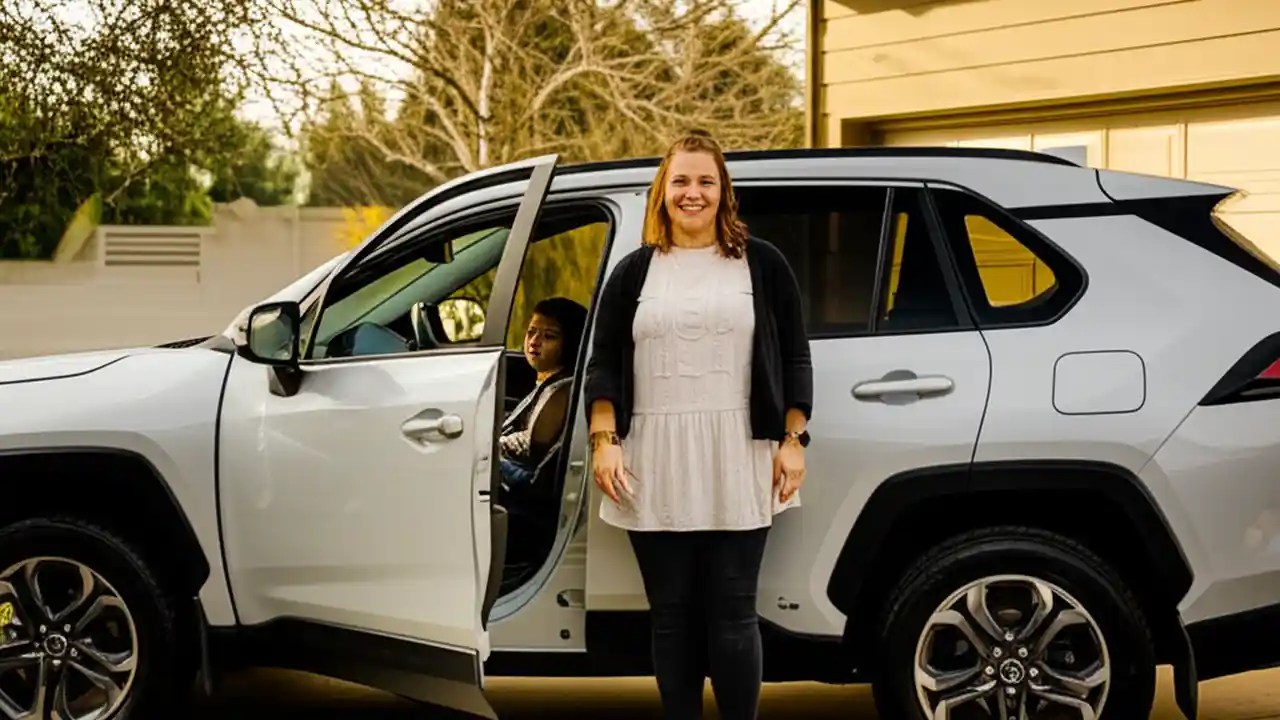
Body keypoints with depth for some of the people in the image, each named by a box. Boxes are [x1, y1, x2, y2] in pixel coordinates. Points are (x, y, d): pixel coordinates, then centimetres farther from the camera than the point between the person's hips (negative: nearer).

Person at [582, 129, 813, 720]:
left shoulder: (762, 264, 7)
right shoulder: (634, 272, 10)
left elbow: (794, 359, 7)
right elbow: (604, 365, 9)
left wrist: (793, 440, -2)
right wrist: (604, 439, -4)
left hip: (736, 468, -2)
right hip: (656, 470, 2)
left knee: (733, 615, -2)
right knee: (671, 616, 7)